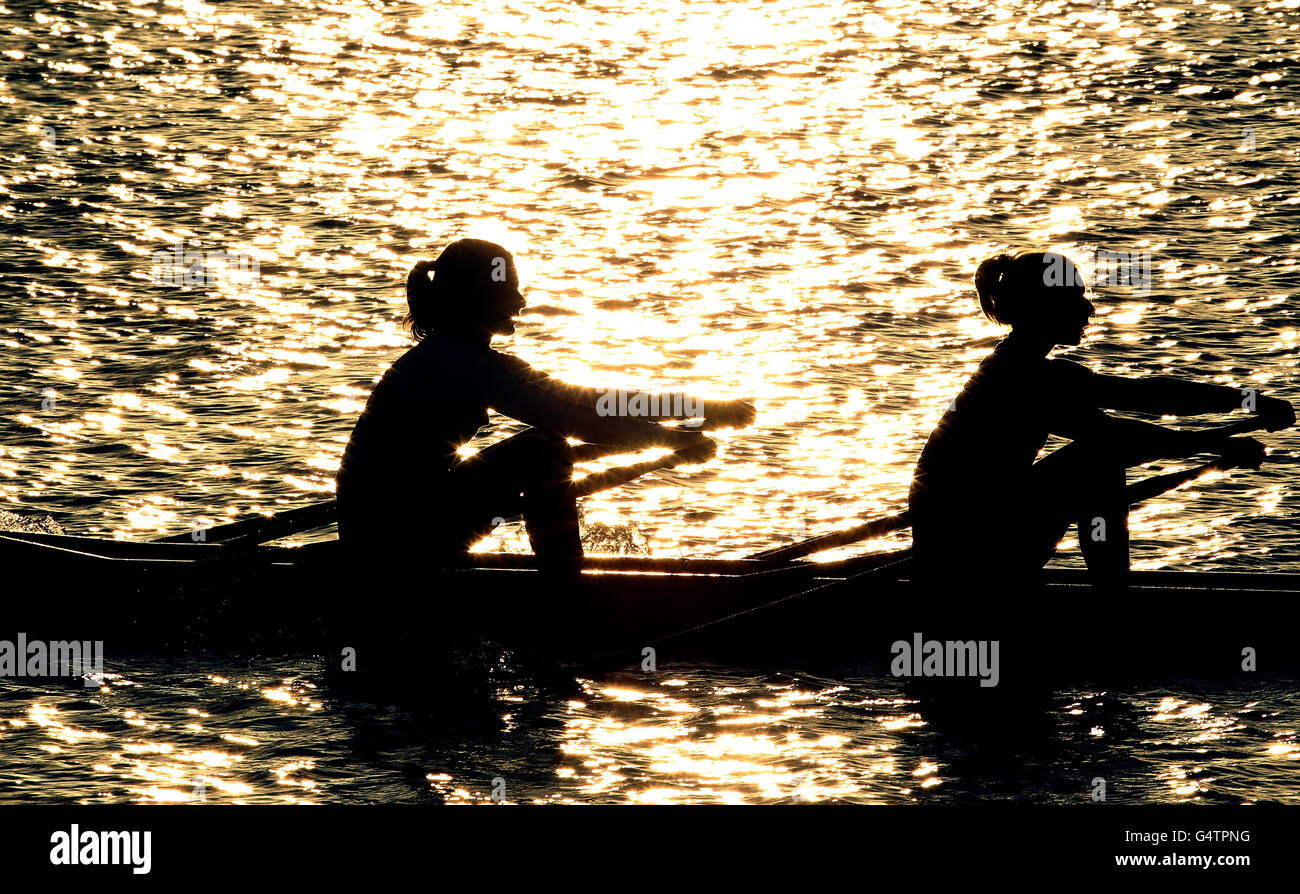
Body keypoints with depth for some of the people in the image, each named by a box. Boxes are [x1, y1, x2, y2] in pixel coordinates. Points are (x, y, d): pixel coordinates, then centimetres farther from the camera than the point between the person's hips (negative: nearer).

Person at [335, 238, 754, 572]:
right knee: (542, 453, -14)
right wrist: (668, 437, -13)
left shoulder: (450, 353, 13)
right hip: (392, 529, -10)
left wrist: (691, 408, 7)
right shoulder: (459, 361, -17)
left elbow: (569, 401, 11)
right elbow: (567, 413, -20)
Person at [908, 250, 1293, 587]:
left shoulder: (1032, 370, 12)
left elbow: (1142, 391, 11)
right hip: (964, 558, -10)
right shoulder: (1015, 377, -18)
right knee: (1099, 458, -12)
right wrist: (1219, 444, -19)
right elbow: (1116, 436, -24)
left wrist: (1248, 399, 7)